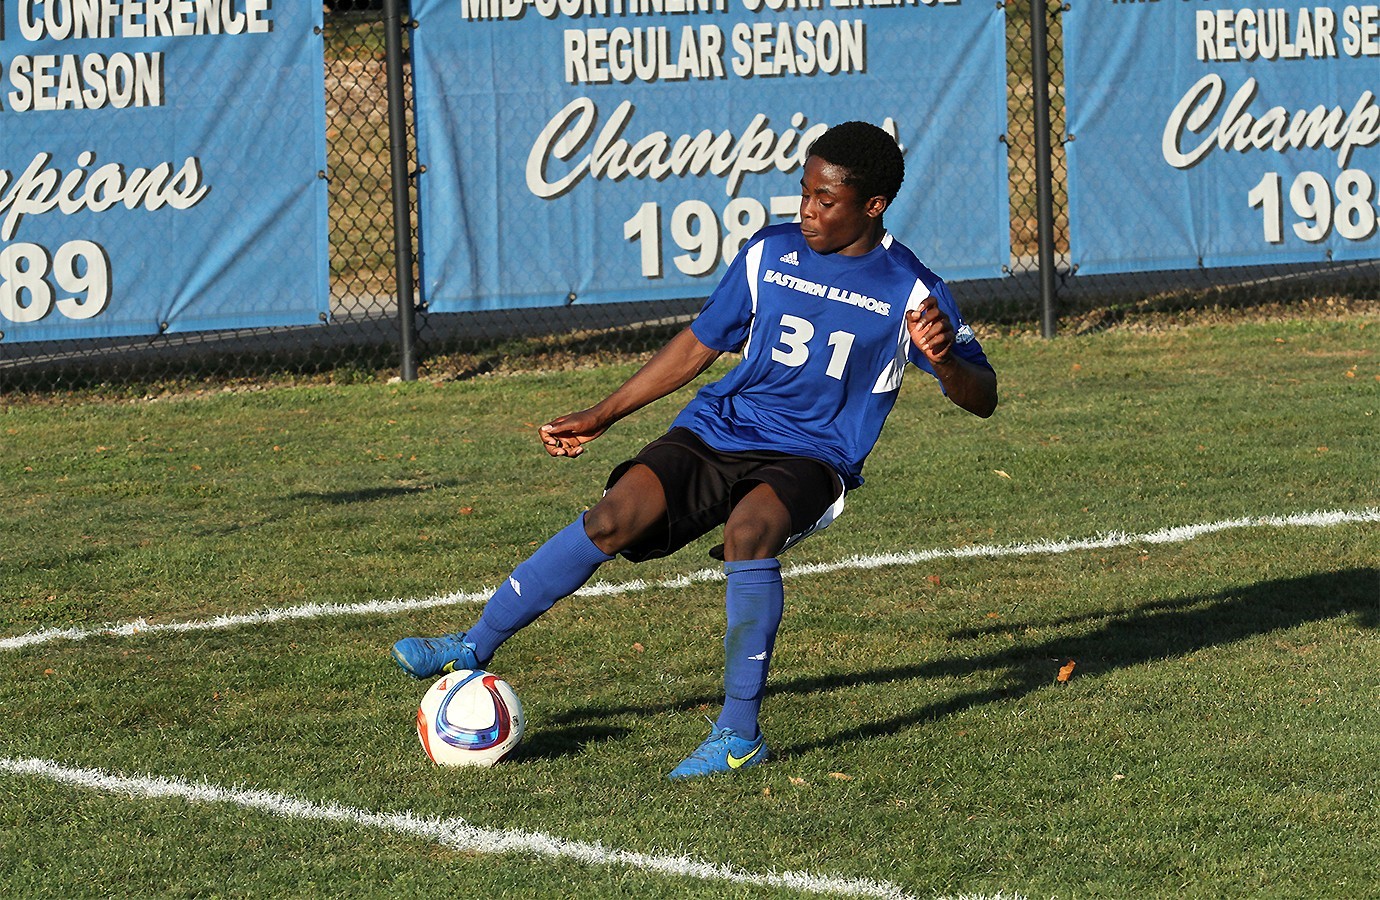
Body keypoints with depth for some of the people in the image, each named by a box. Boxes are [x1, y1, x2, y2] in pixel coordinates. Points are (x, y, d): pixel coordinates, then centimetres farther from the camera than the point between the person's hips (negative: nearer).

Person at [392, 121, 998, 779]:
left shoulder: (911, 291, -5)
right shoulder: (770, 252, 5)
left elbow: (983, 399, -5)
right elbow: (698, 345, 16)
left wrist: (944, 358, -29)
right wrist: (600, 417, 16)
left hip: (810, 458, -4)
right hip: (719, 428, 4)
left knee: (749, 530, -35)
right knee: (615, 518, -19)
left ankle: (740, 733, -25)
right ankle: (475, 648, -6)